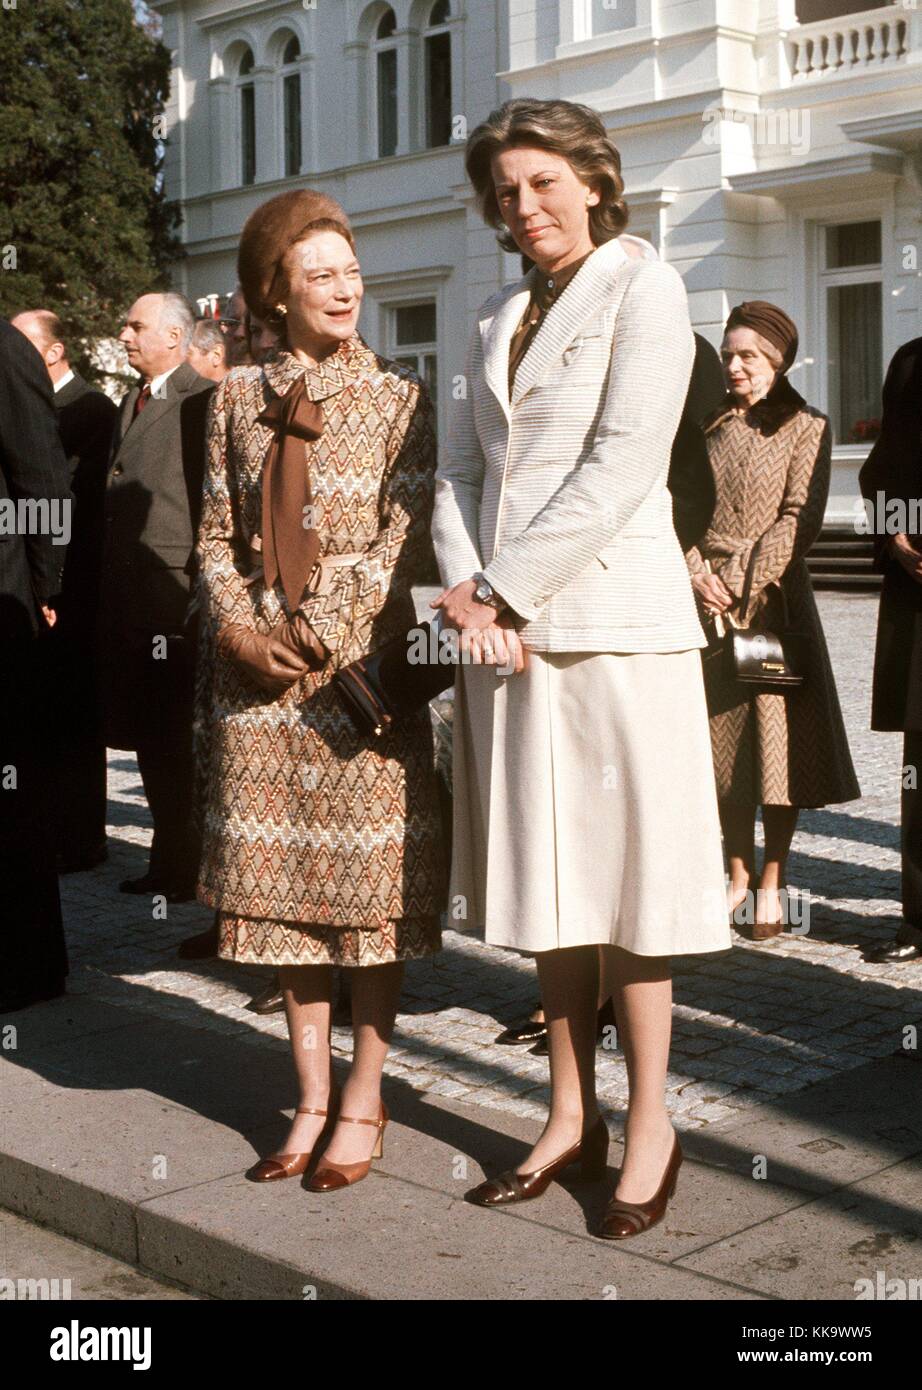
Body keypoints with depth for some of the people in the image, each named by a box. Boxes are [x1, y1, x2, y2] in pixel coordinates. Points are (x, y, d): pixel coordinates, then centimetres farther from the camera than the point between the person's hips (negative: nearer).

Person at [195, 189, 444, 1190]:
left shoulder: (395, 396, 2)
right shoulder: (239, 398, 10)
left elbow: (408, 536, -6)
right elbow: (216, 534, 10)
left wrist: (322, 637, -13)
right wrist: (239, 628, -7)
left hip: (362, 662, -3)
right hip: (256, 669, 3)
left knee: (369, 879, 0)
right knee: (280, 879, 6)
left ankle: (363, 1102, 13)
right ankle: (312, 1096, 18)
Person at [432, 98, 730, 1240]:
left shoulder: (642, 289, -1)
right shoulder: (495, 319, 18)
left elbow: (621, 468, -12)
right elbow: (460, 471, 13)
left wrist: (506, 589, -14)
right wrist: (466, 589, -6)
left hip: (610, 621, -6)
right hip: (508, 630, 6)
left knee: (623, 874, 0)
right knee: (546, 878, 9)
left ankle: (649, 1125, 12)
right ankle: (572, 1117, 19)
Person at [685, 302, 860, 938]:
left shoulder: (806, 428, 2)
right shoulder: (709, 426, 14)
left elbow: (800, 518, -7)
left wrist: (748, 584, -14)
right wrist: (699, 573, -8)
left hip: (775, 600, -4)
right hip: (709, 599, 4)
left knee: (777, 737, -3)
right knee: (723, 739, 6)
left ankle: (771, 883, 6)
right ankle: (739, 876, 16)